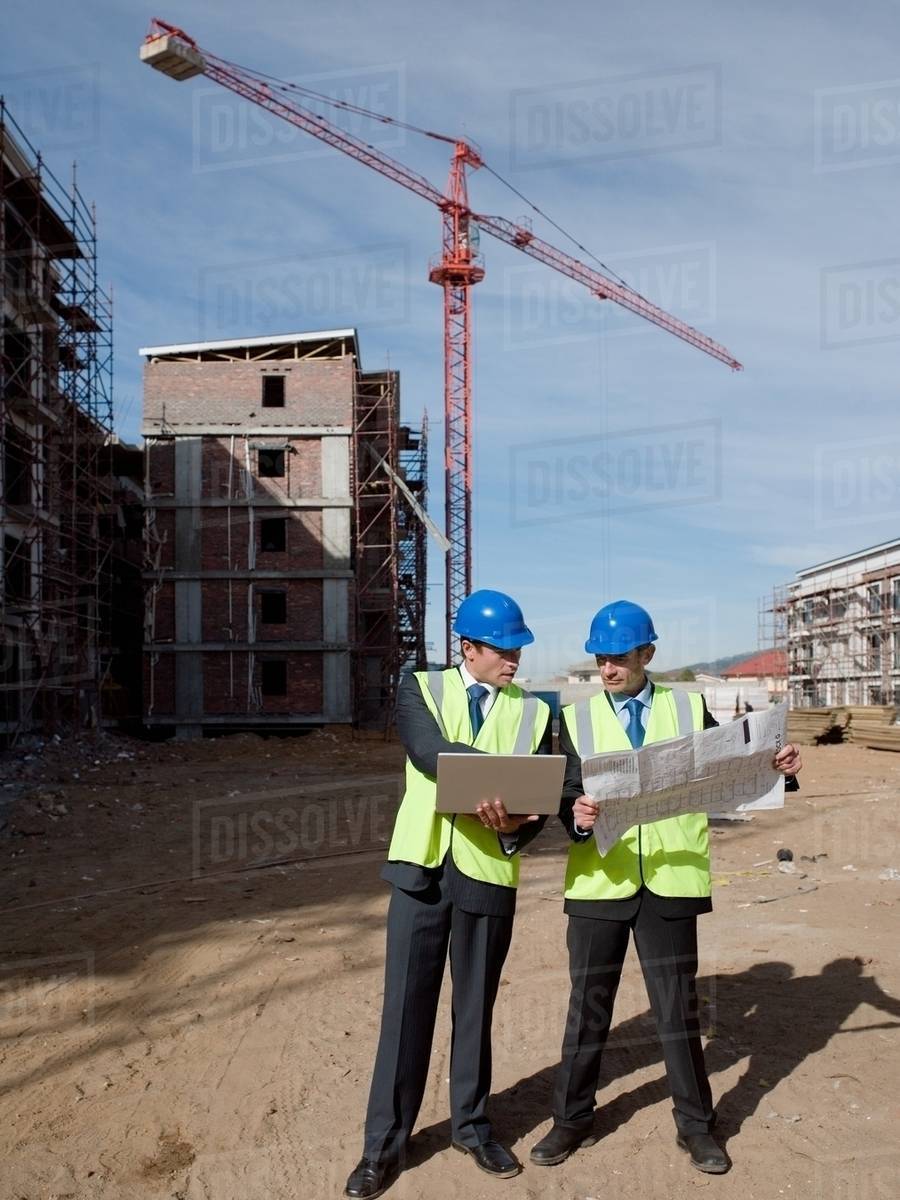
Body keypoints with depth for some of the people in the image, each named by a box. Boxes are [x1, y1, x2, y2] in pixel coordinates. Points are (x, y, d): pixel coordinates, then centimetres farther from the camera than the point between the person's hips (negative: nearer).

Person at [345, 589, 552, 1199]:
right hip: (422, 866, -1)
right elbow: (429, 752, -18)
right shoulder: (422, 689, 1)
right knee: (406, 1004, 5)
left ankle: (472, 1125, 33)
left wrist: (513, 828, -22)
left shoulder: (535, 711, 5)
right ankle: (385, 1143, 19)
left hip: (489, 874, 1)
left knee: (475, 1005, 13)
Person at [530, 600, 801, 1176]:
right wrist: (577, 815, -24)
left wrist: (778, 769, -13)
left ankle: (696, 1124, 29)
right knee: (588, 1006, 12)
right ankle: (572, 1119, 29)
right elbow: (568, 799, -2)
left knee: (679, 1007, 11)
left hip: (671, 882, 0)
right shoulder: (577, 719, 4)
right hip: (600, 882, 1)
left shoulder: (690, 709, 4)